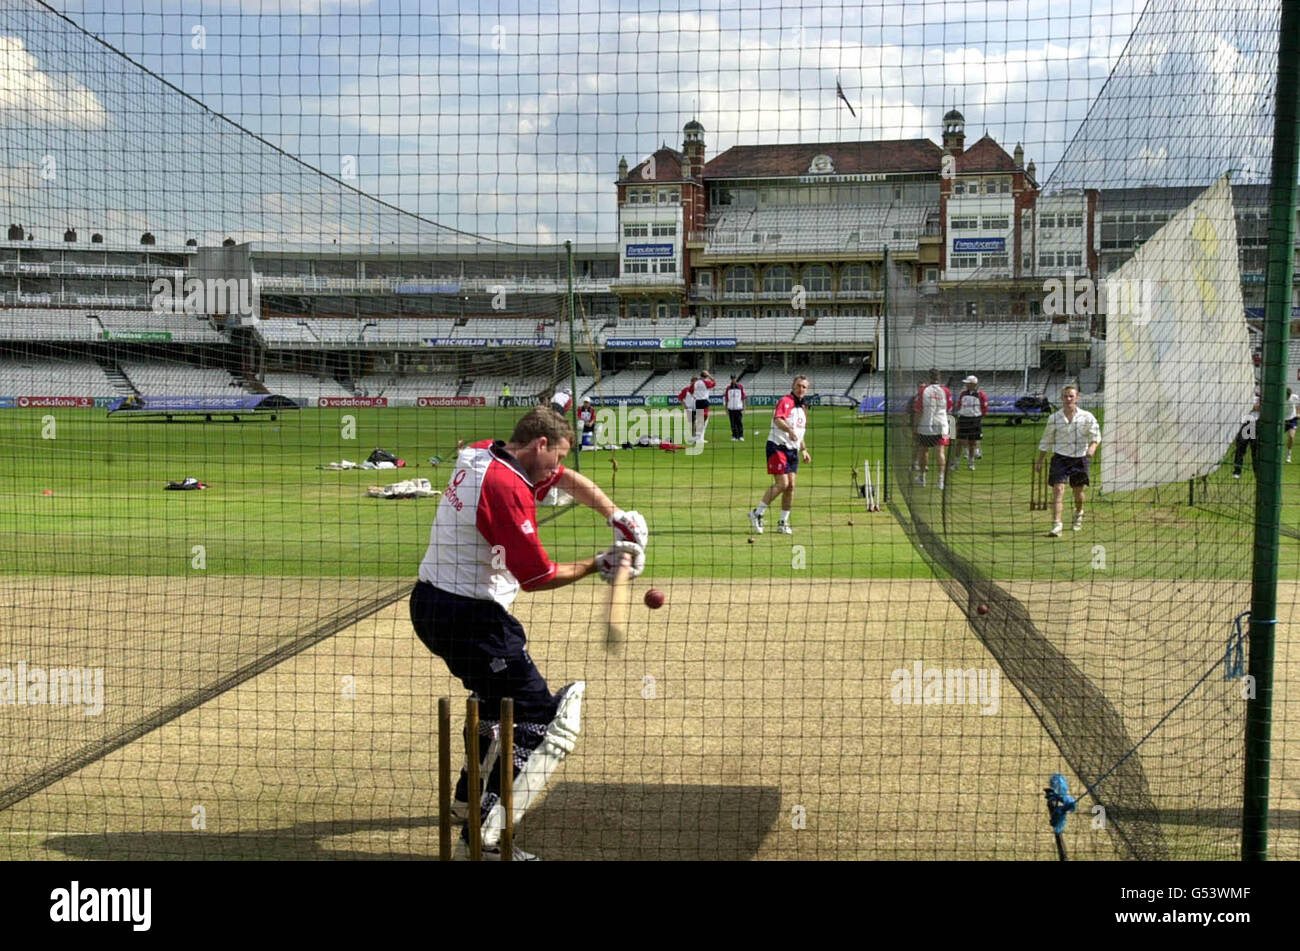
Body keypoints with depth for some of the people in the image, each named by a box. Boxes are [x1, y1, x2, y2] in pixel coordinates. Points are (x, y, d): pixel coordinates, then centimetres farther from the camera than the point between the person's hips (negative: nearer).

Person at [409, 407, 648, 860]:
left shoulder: (480, 454, 7)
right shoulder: (508, 489, -23)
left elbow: (568, 480, 18)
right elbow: (537, 577, -20)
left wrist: (616, 515, 6)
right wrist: (598, 564, -7)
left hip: (429, 602, 10)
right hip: (468, 616, -10)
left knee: (497, 692, 33)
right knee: (540, 718, -7)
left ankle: (470, 797, 46)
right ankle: (485, 834, -11)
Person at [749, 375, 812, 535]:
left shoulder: (802, 408, 19)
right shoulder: (785, 401, -8)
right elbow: (778, 420, -27)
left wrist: (803, 450, 24)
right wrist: (789, 430, -44)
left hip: (792, 450, 8)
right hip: (777, 447, -8)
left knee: (791, 486, 1)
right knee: (782, 483, -16)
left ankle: (783, 522, 9)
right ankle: (757, 513, -7)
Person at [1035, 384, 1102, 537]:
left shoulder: (1087, 417, -1)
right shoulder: (1054, 418, 2)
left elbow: (1096, 435, -4)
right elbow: (1046, 441, 10)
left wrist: (1092, 447, -25)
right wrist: (1039, 461, 10)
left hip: (1080, 458, 0)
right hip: (1060, 457, 0)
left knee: (1078, 491, 11)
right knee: (1058, 490, -13)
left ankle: (1078, 514, 43)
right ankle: (1056, 526, -18)